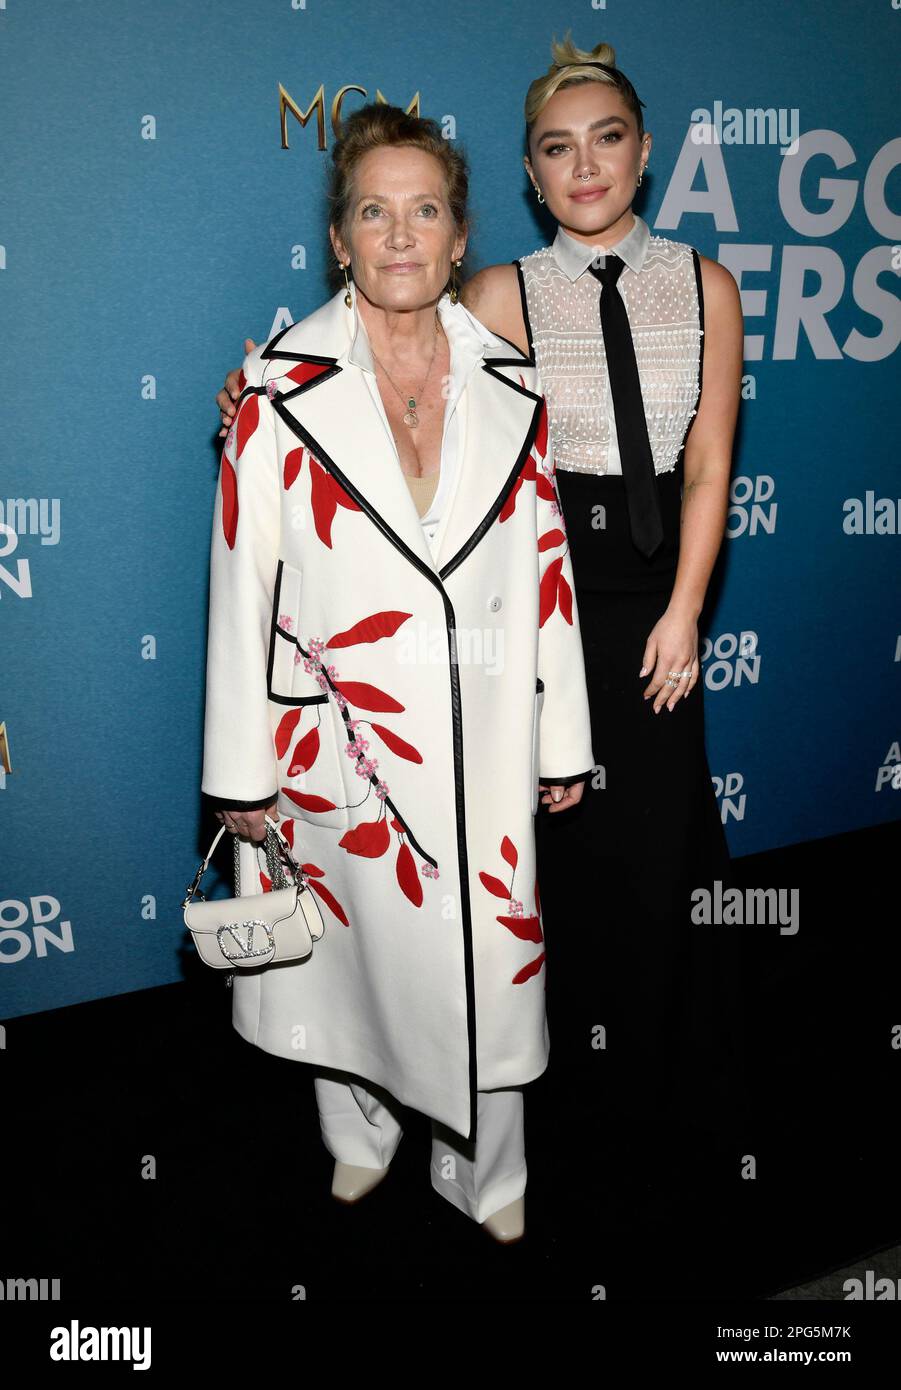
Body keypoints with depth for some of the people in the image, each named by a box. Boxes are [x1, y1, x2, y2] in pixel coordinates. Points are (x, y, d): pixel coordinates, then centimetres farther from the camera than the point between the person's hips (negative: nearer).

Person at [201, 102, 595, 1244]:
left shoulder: (511, 387, 1)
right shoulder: (281, 390, -7)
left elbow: (548, 570, 4)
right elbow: (242, 585, -6)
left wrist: (563, 744, 6)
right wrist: (241, 773, -5)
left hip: (482, 738, 2)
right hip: (336, 733, -1)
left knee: (487, 958, 9)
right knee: (348, 945, 16)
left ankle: (482, 1170, 36)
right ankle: (359, 1131, 45)